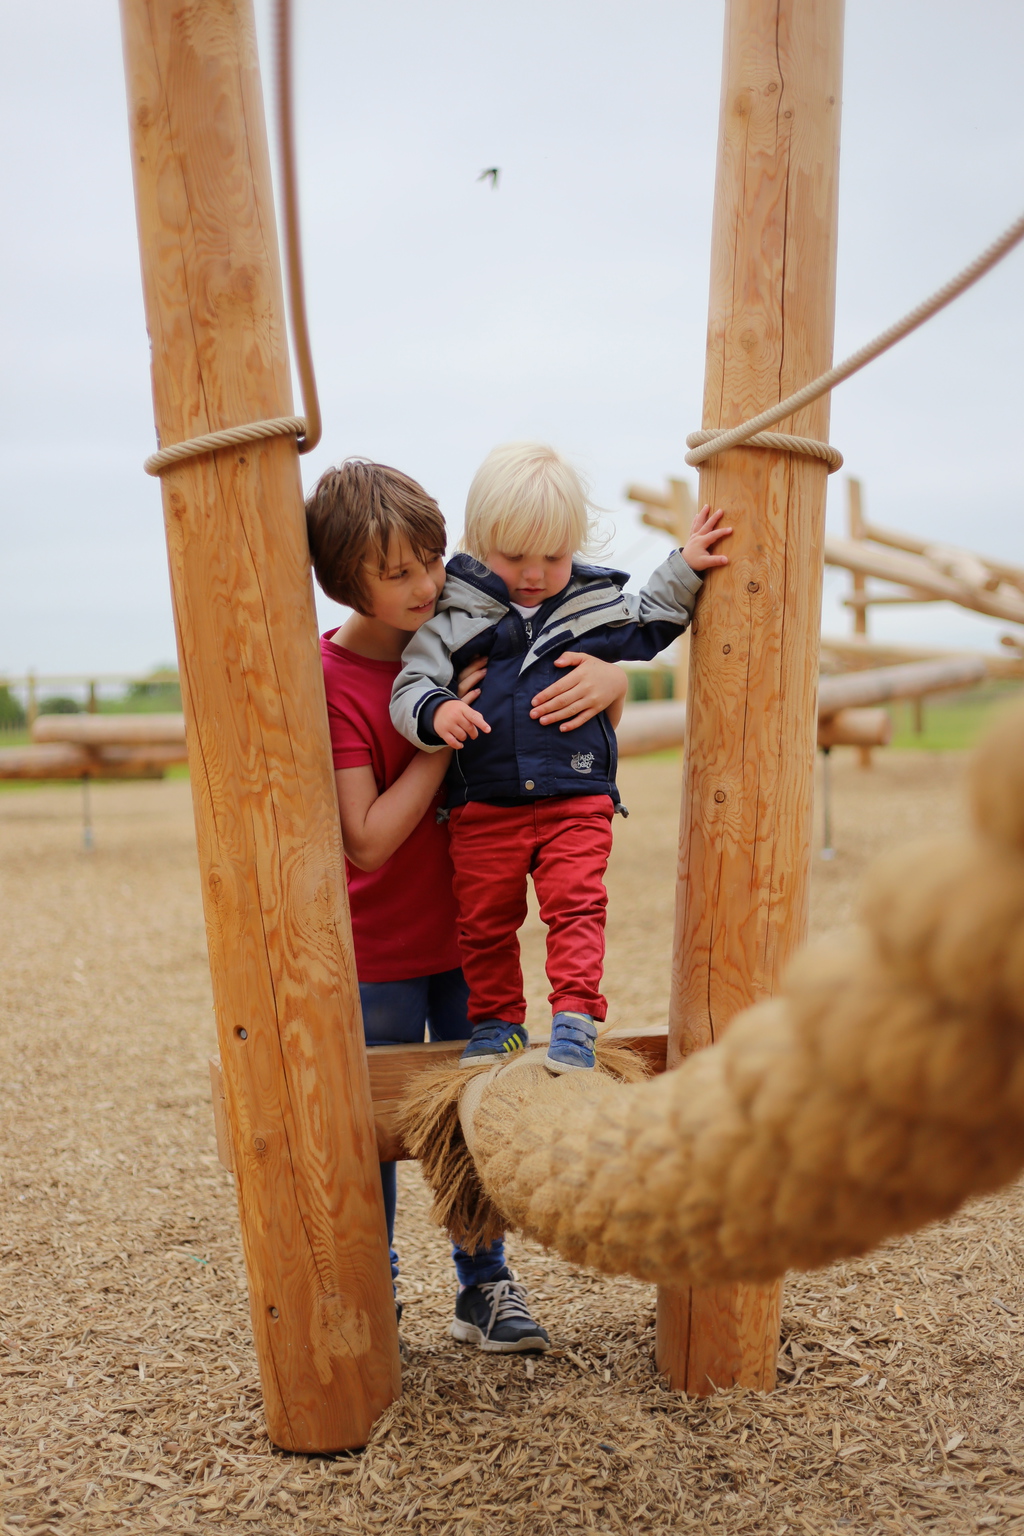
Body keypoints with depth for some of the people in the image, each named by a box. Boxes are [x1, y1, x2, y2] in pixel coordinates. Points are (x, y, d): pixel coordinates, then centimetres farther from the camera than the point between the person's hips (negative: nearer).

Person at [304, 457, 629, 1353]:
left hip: (467, 937, 4)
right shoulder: (328, 681, -18)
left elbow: (608, 694, 2)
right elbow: (367, 840, -23)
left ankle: (486, 1287, 29)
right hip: (376, 956, -4)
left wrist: (607, 678, -23)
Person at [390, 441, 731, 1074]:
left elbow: (651, 623, 25)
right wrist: (436, 712, -26)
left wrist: (684, 568, 13)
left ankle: (575, 1019, 1)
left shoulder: (595, 606, 7)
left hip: (577, 799, 0)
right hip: (483, 805, 0)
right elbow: (411, 684, -4)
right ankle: (497, 1021, 26)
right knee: (486, 921, 10)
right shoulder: (456, 616, -1)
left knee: (577, 907, -8)